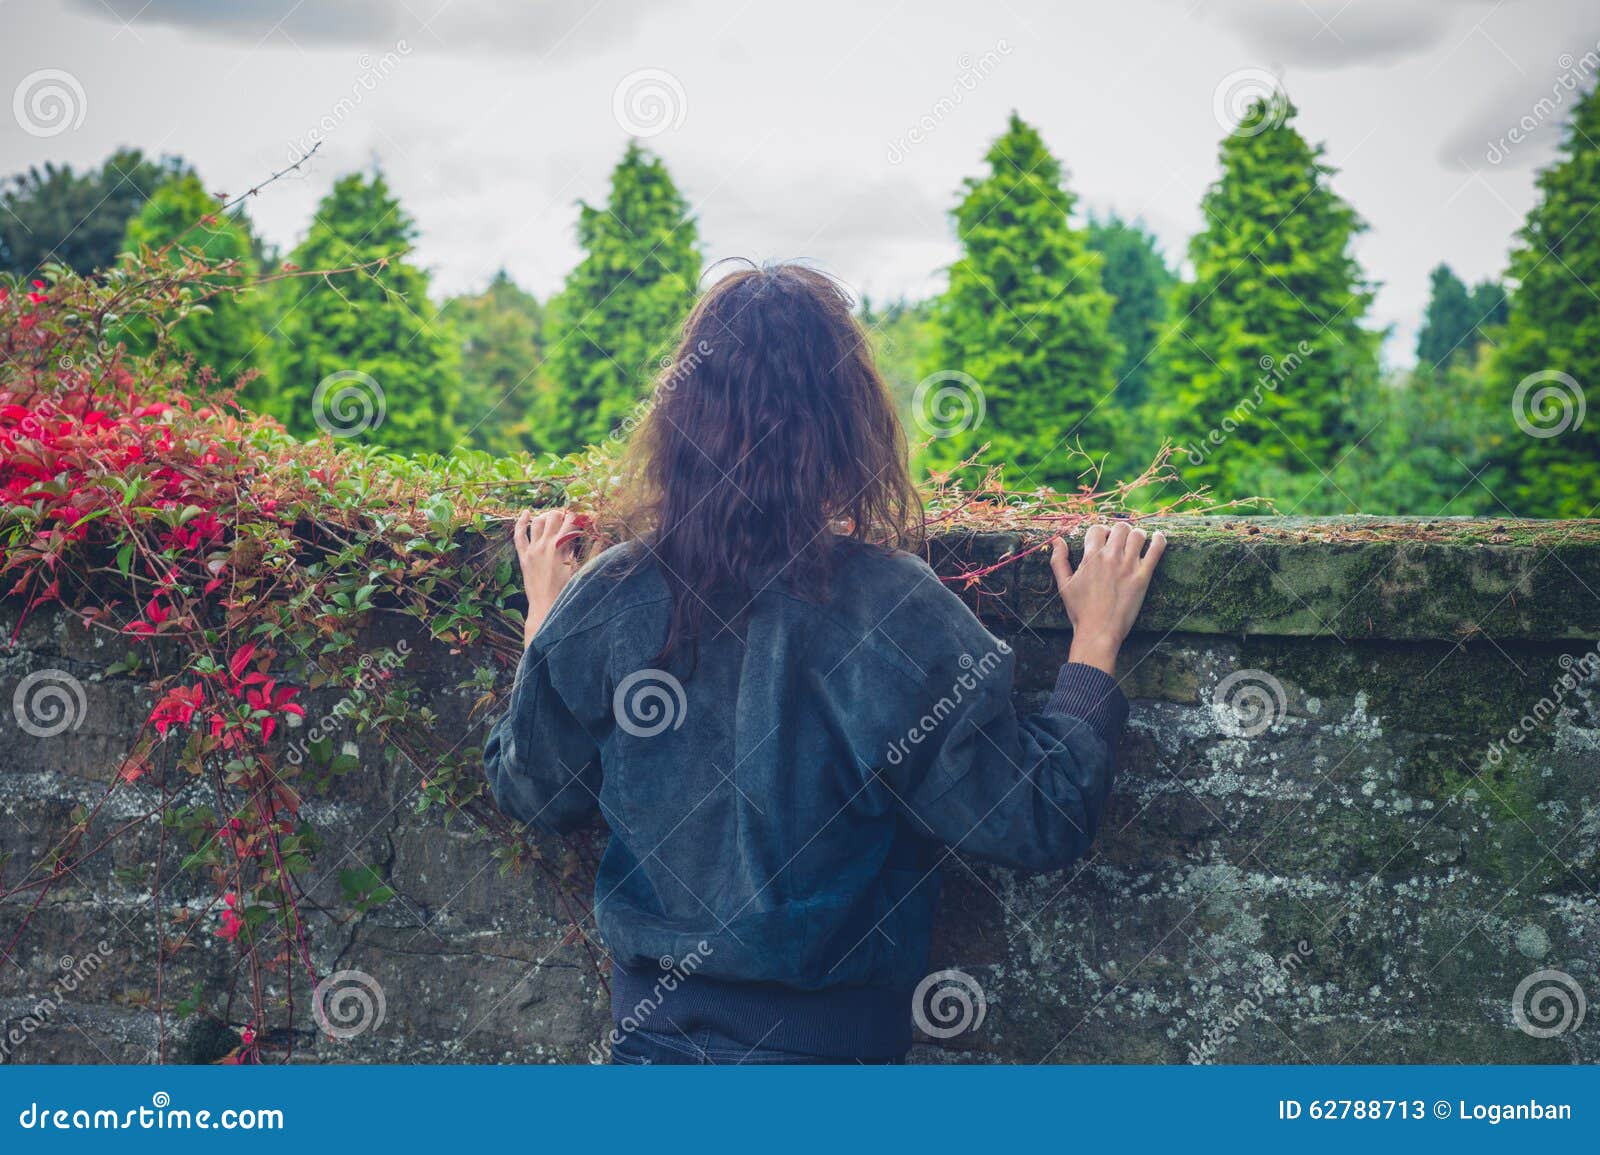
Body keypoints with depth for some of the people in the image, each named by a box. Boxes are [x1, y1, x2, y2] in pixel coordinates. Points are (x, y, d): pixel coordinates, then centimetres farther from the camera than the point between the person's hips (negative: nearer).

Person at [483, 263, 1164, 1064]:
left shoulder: (605, 603, -11)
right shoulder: (895, 612, -20)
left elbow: (531, 794, 6)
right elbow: (1043, 827, -12)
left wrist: (543, 615, 18)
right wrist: (1096, 641, -2)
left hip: (652, 1028, 3)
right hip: (830, 1037, -2)